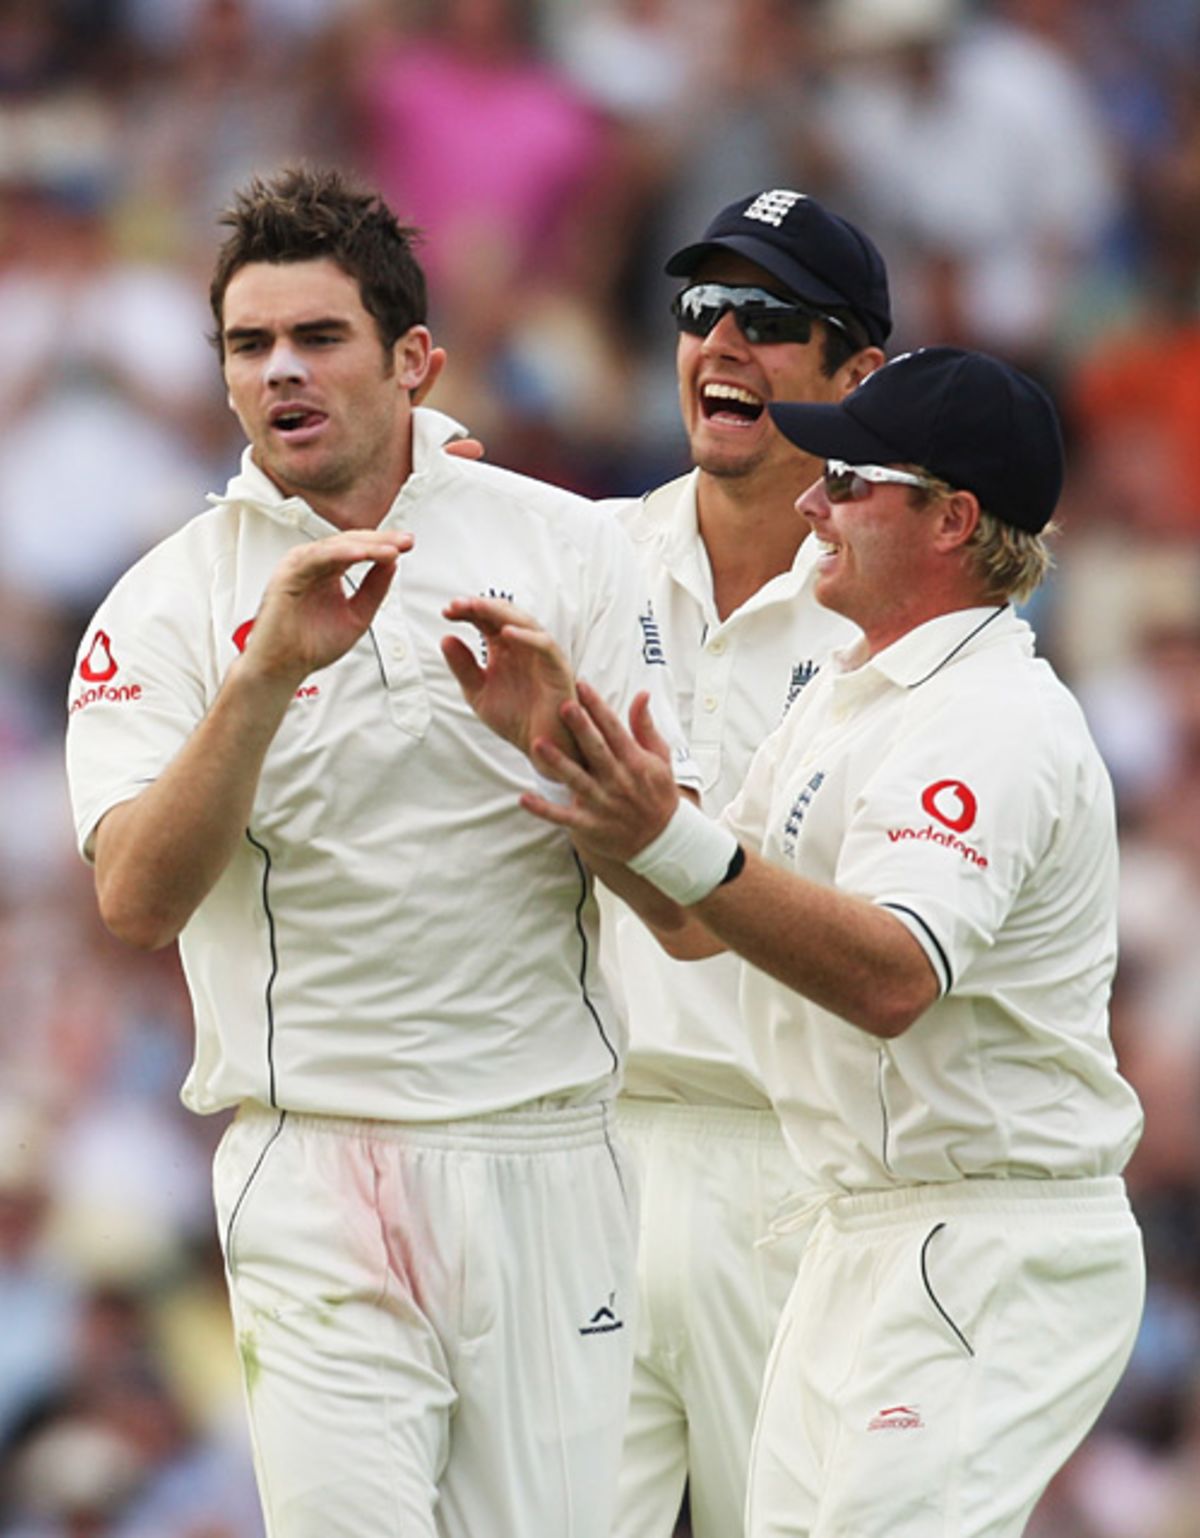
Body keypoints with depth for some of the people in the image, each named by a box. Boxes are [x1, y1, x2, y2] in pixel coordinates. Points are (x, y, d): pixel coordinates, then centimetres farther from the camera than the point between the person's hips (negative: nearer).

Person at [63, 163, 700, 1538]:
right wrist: (266, 673, -24)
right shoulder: (169, 604, 0)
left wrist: (539, 726, -18)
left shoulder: (560, 547, 5)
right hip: (317, 1160, -2)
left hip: (547, 1159, 2)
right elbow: (136, 901, -14)